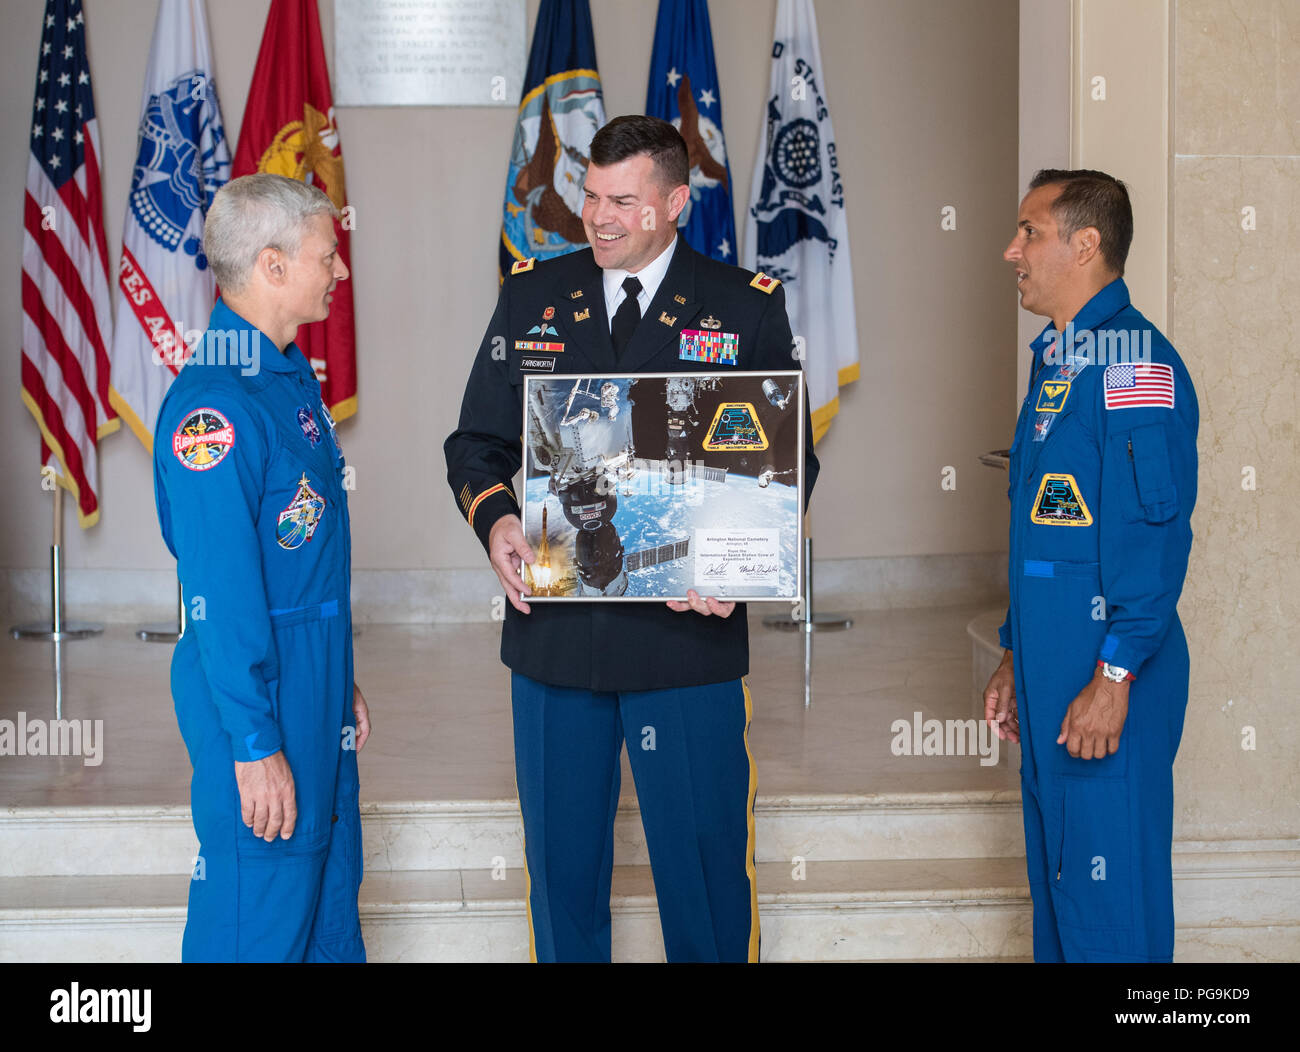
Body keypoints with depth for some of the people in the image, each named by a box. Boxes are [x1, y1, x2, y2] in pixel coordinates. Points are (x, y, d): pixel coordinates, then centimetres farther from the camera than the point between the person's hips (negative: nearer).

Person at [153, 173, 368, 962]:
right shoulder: (214, 403, -21)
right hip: (256, 695, -9)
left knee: (332, 893, 17)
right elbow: (221, 592, -22)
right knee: (260, 923, 1)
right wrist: (255, 744, -21)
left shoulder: (291, 376, 10)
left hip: (317, 688, 9)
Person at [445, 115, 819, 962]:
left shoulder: (747, 307, 1)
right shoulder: (532, 296, 8)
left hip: (689, 635, -2)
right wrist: (495, 518, -10)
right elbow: (478, 441, 11)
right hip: (554, 630, 2)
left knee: (706, 858, 5)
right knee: (561, 857, 12)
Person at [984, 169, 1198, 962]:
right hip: (1050, 673, 10)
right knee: (1056, 875, 16)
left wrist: (1114, 678, -22)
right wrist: (1015, 659, 23)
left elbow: (1153, 531, -20)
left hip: (1106, 684, -10)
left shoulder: (1134, 359, -14)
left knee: (1111, 901, -3)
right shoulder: (1057, 359, 16)